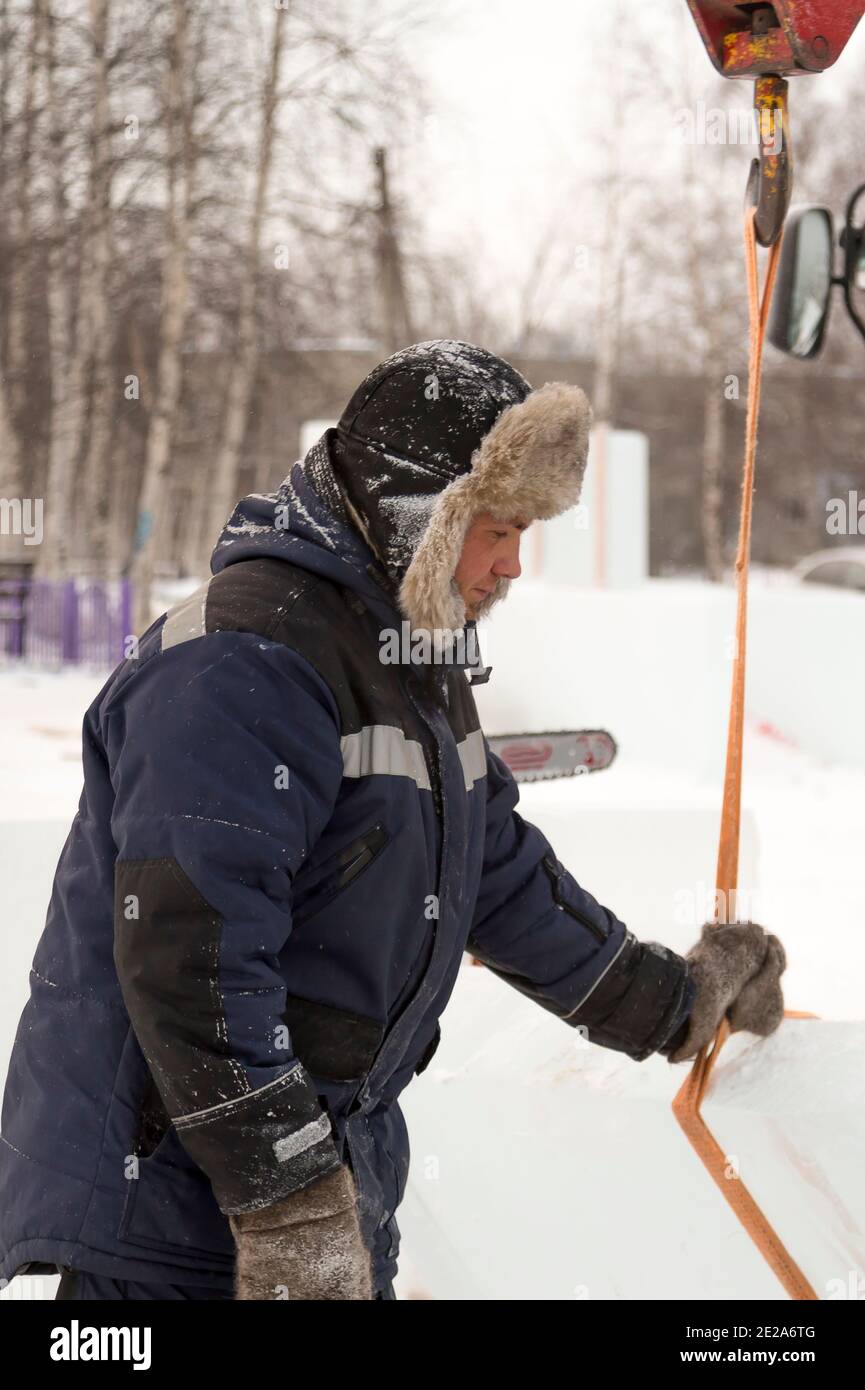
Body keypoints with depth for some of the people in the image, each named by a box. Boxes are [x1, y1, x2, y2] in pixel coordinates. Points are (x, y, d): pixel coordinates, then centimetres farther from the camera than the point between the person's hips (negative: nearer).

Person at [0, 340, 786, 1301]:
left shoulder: (415, 658, 15)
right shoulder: (244, 659, -20)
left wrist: (669, 1001, 33)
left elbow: (498, 871, 27)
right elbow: (188, 948, -27)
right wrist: (286, 1197, -27)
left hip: (327, 1161, 10)